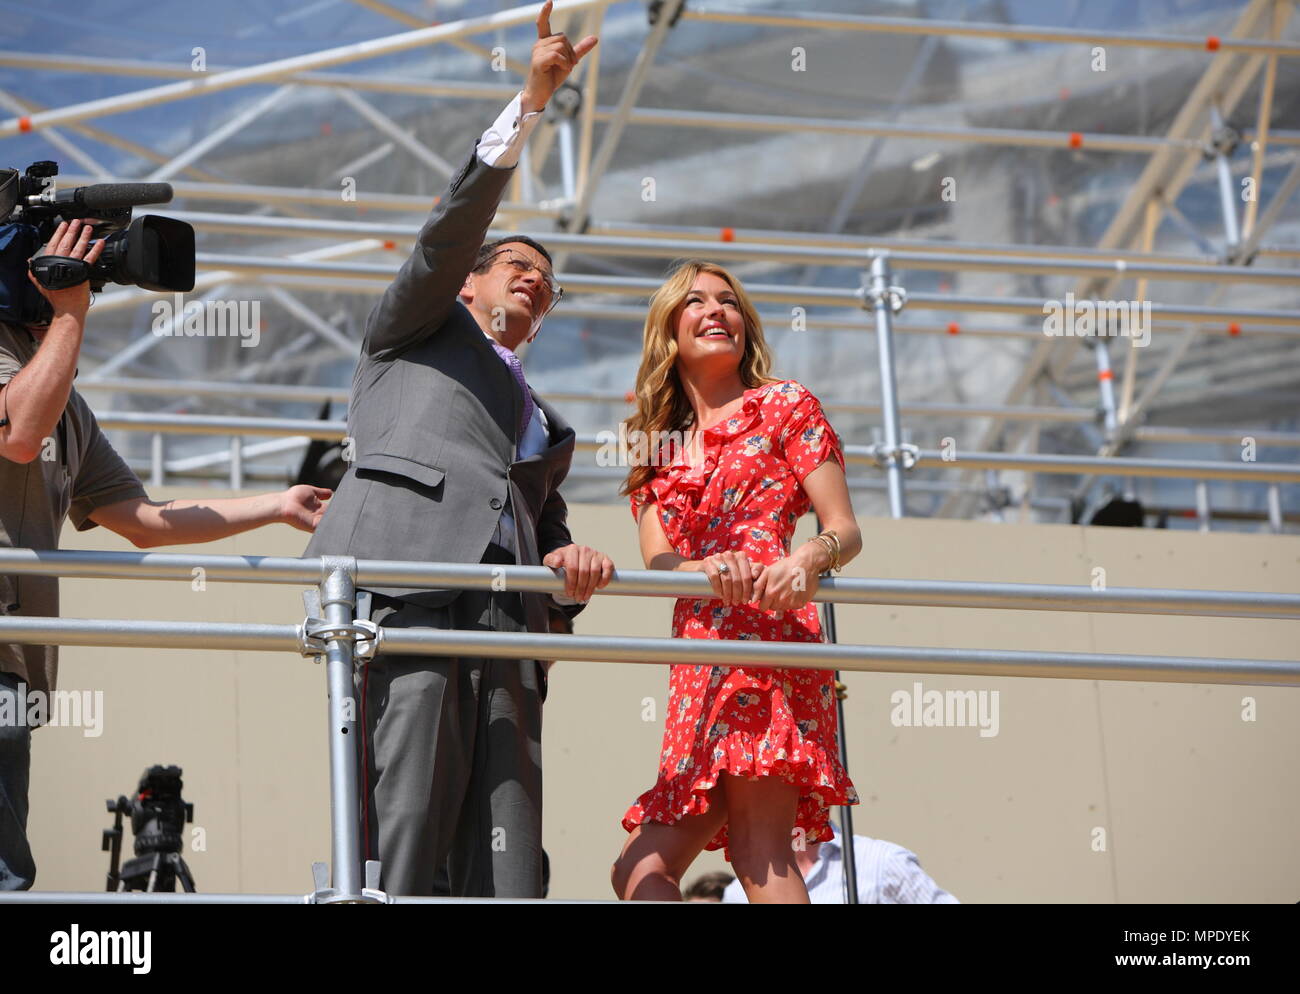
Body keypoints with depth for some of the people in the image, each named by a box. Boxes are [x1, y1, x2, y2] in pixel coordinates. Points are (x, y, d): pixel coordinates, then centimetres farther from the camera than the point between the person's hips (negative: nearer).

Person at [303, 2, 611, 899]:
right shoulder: (417, 330, 28)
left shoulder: (546, 427, 40)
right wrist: (533, 98, 5)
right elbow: (453, 226, 13)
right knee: (406, 844, -20)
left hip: (506, 623, 5)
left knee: (509, 871, -9)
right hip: (408, 588, -5)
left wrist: (570, 565, 7)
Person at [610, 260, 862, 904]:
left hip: (765, 633, -6)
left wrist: (811, 556, -21)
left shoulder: (784, 405, 11)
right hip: (698, 663, 7)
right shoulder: (656, 445, 24)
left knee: (759, 853, -19)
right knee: (642, 869, -2)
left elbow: (846, 529, 4)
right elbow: (657, 558, 8)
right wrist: (707, 568, -17)